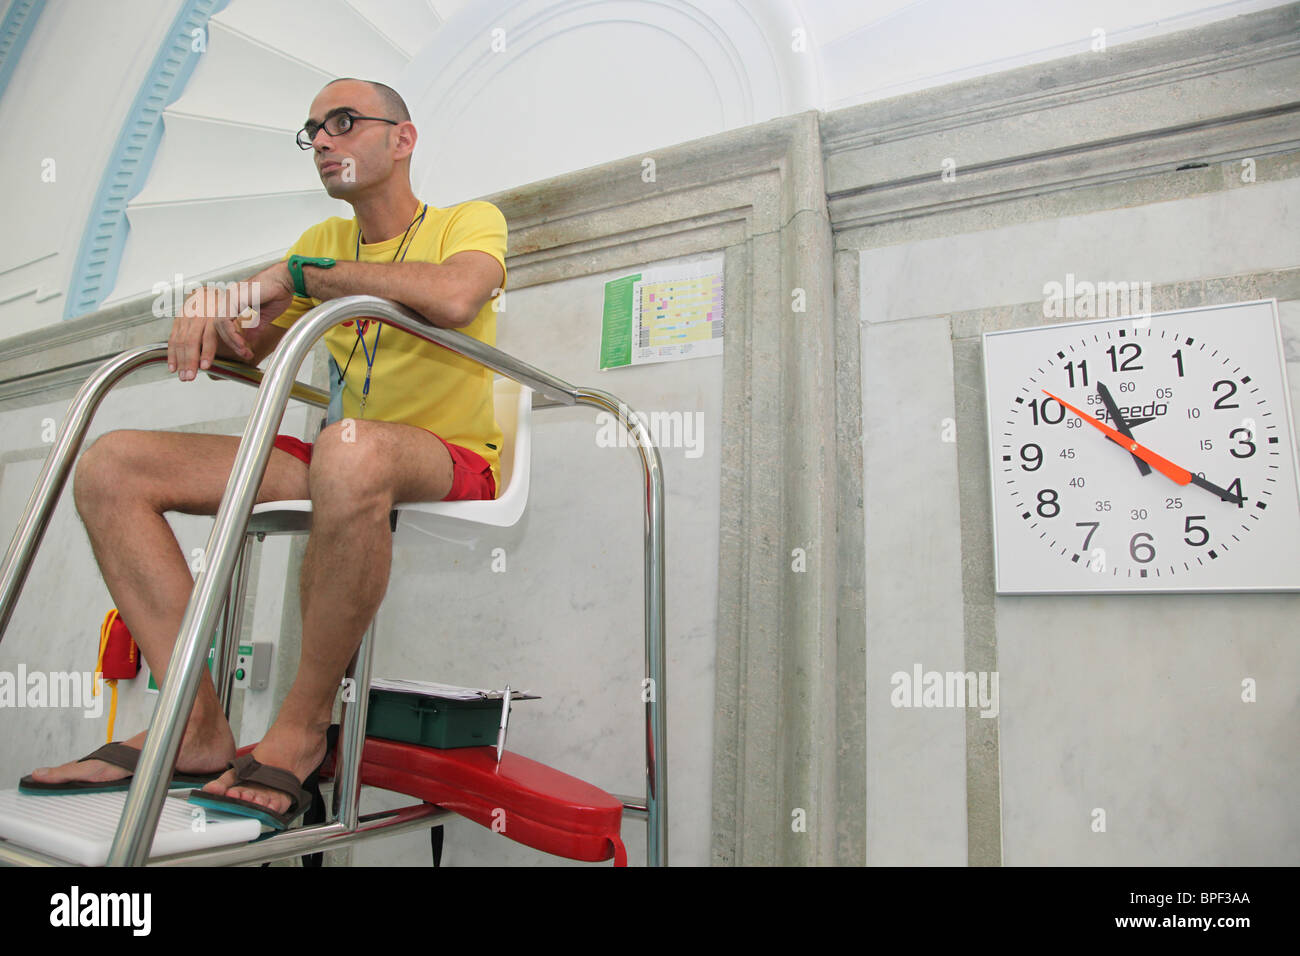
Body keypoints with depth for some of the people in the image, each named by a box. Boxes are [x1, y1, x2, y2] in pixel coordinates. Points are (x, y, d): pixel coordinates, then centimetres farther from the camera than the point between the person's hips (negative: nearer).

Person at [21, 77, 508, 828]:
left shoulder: (471, 221, 2)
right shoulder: (323, 242, 22)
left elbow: (453, 297, -23)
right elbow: (251, 344, 16)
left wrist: (302, 277, -14)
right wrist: (212, 311, -7)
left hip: (452, 460, -6)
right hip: (337, 458, 7)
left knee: (353, 449, -42)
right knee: (112, 466, -7)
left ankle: (302, 730, -23)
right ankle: (196, 726, -14)